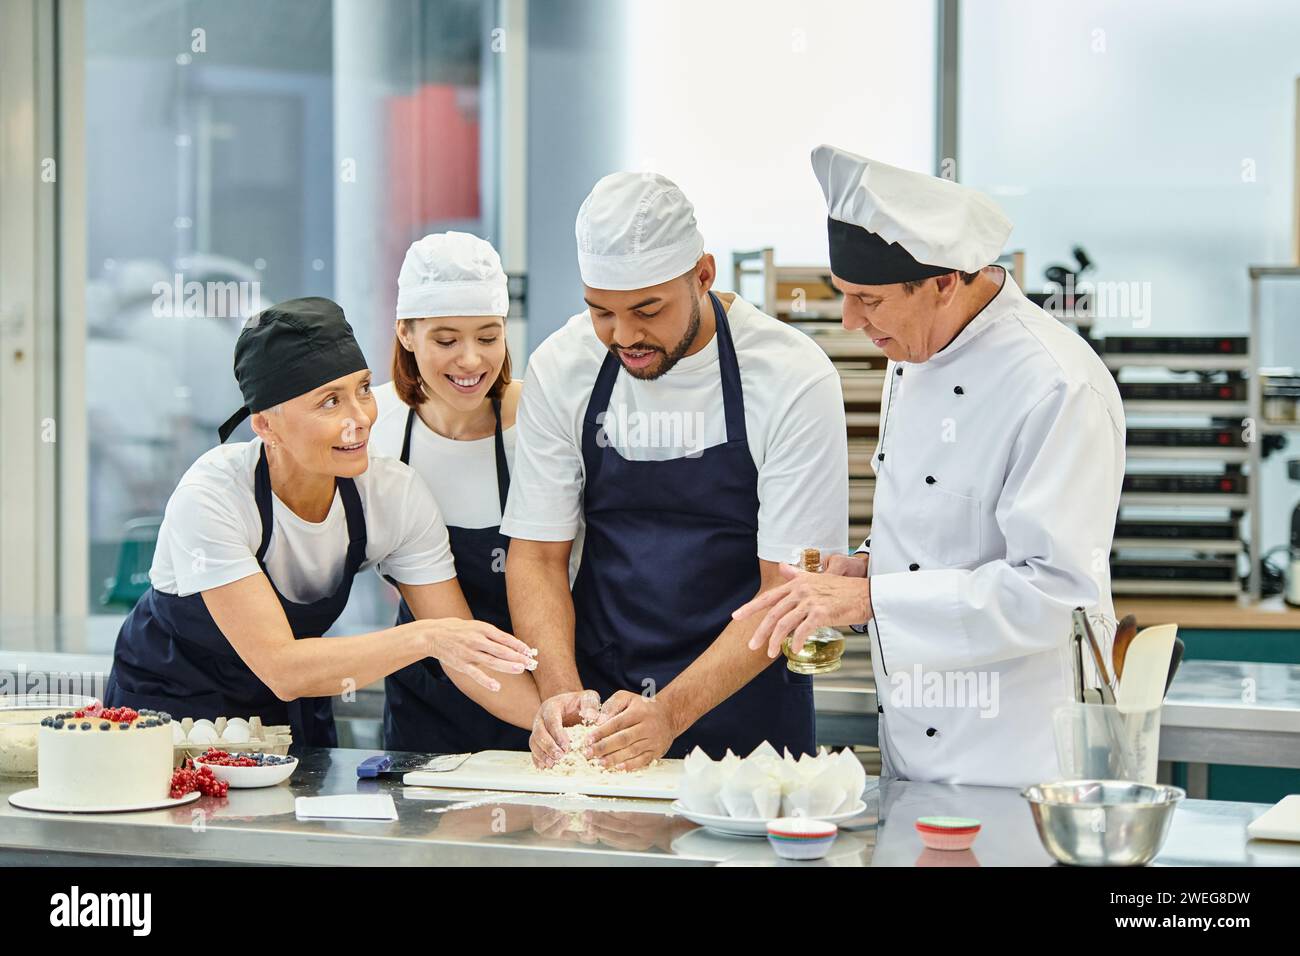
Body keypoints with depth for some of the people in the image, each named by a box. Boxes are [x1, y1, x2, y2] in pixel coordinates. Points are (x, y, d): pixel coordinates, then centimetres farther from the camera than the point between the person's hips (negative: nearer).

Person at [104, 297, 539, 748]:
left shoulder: (395, 494, -15)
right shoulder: (212, 497, -28)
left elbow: (465, 650, -12)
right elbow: (280, 669, -34)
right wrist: (424, 637, -43)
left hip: (294, 718, 4)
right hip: (171, 707, -4)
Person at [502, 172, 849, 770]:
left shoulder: (793, 379, -11)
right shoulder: (561, 368, -1)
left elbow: (790, 590, -12)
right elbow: (536, 554, 2)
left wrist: (671, 713, -23)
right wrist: (562, 693, -15)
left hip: (741, 710, -2)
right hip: (599, 696, 2)